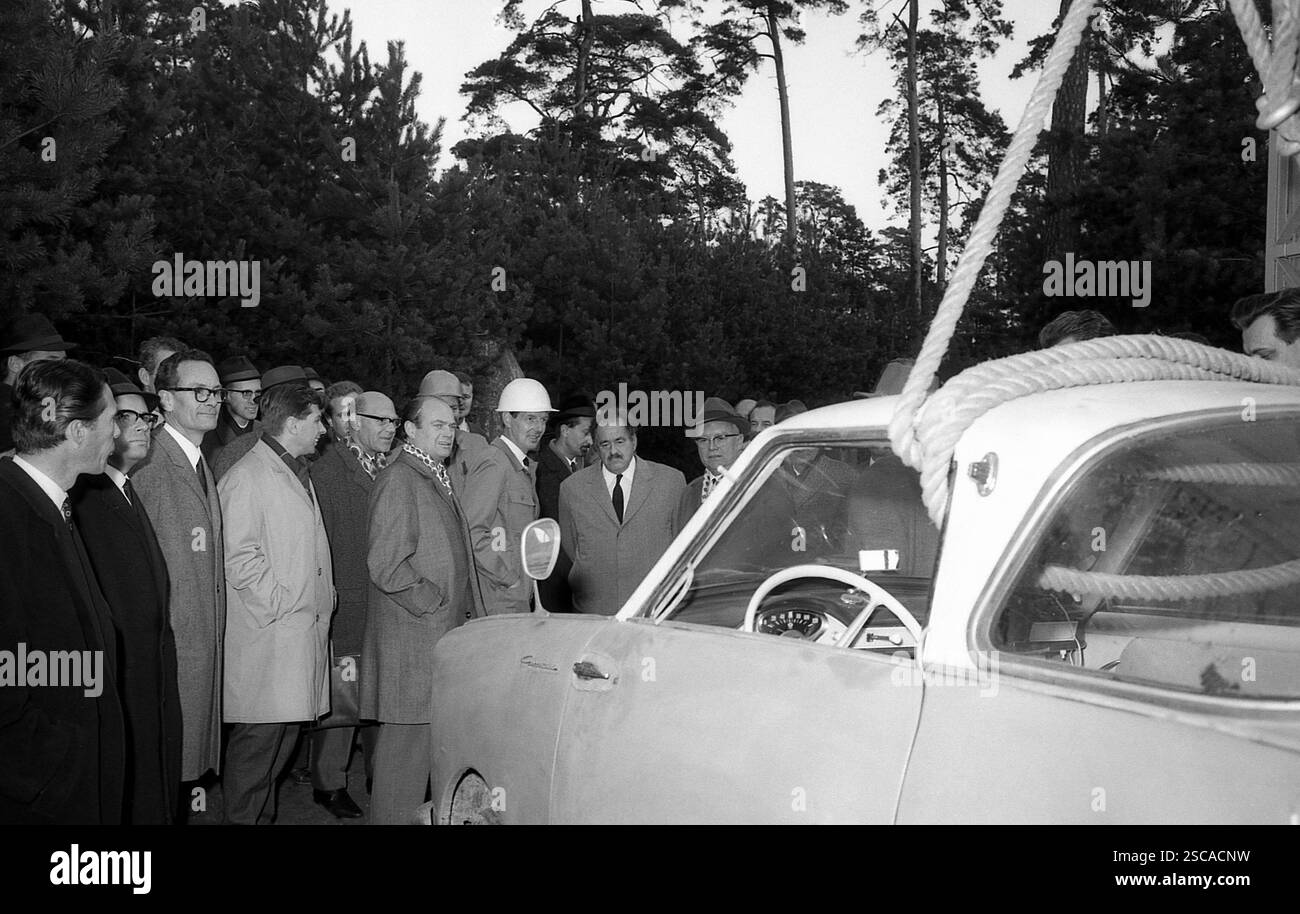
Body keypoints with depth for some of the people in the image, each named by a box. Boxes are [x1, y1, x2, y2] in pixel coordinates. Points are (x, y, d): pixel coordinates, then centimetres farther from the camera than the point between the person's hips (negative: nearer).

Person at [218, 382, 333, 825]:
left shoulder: (297, 473, 20)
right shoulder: (246, 477, -12)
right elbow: (238, 556, -17)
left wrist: (321, 602, 14)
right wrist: (278, 606, -15)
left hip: (306, 630, 9)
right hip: (268, 636, -9)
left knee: (285, 731, 12)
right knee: (259, 737, -4)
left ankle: (263, 814, 22)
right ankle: (242, 816, 6)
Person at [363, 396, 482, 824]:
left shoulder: (438, 479, 19)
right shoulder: (397, 480, -12)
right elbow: (386, 566, -18)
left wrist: (464, 610, 15)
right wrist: (437, 603, -14)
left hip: (446, 630, 9)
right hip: (412, 636, -9)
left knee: (438, 737, 12)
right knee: (408, 740, -4)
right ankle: (394, 817, 6)